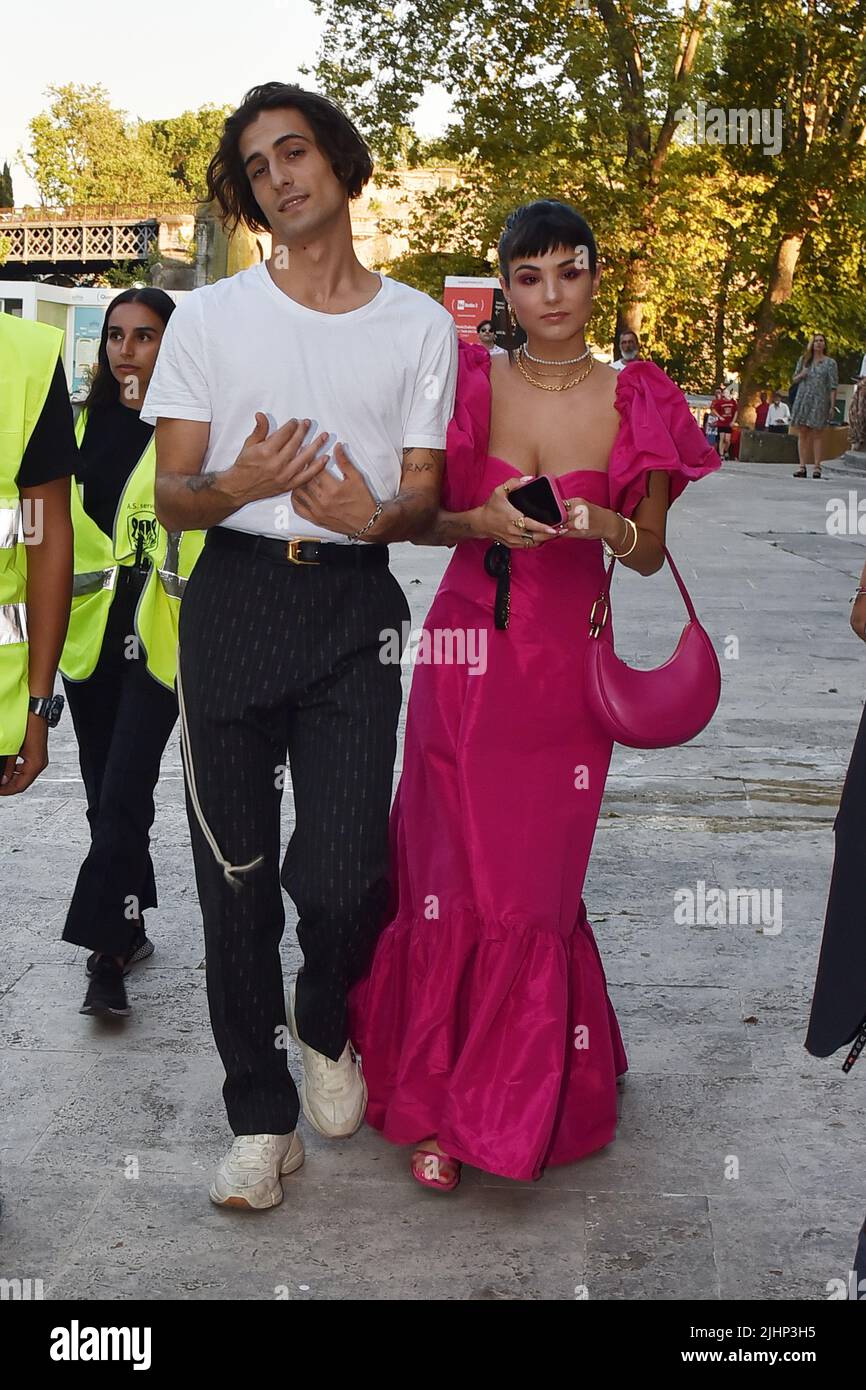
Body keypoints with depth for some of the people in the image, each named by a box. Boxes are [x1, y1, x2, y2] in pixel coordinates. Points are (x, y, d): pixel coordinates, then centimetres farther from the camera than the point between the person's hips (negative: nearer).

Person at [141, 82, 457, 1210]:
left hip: (356, 605, 0)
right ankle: (260, 1113, 19)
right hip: (235, 599, 1)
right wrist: (236, 486, -18)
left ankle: (324, 1021, 26)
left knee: (342, 874, -10)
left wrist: (375, 514, -16)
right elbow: (171, 499, 5)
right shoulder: (209, 318, 9)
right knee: (235, 872, 3)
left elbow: (425, 500, 8)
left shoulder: (421, 326, 10)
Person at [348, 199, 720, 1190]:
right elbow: (416, 519, 5)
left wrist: (606, 525, -14)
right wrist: (479, 523, -15)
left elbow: (651, 554, 7)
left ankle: (526, 1097, 24)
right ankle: (440, 1103, 16)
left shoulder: (638, 401, 2)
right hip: (467, 652, 0)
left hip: (568, 664, 0)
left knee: (537, 882, 4)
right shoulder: (466, 383, 2)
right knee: (455, 875, 1)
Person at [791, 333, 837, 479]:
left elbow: (833, 386, -1)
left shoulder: (830, 363, 2)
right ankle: (802, 466, 2)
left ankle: (816, 467, -3)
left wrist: (832, 406, -8)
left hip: (820, 402, -3)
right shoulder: (803, 360, 12)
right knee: (802, 435, 1)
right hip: (803, 400, 3)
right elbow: (795, 379, 18)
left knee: (816, 435, -5)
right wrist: (801, 375, -5)